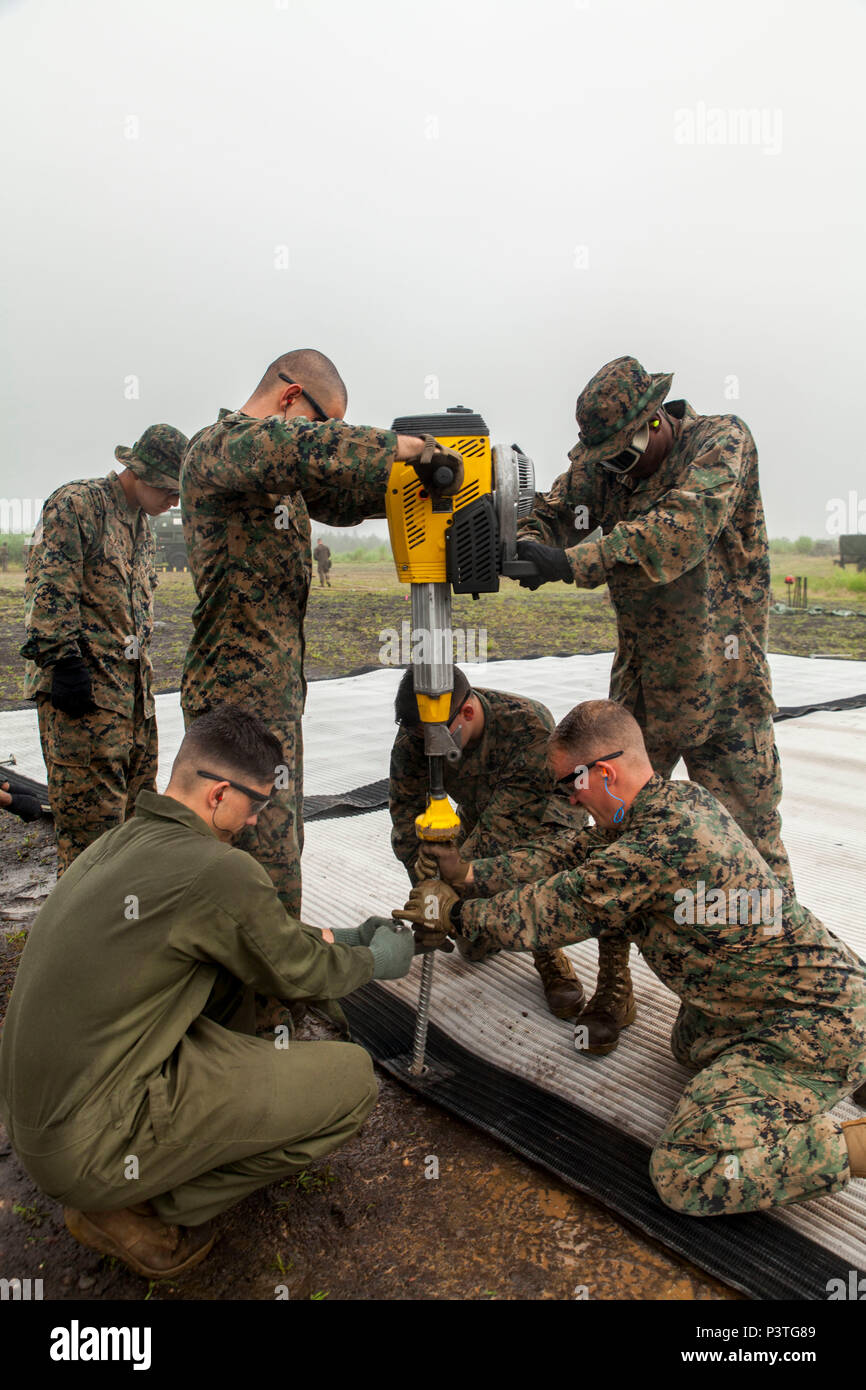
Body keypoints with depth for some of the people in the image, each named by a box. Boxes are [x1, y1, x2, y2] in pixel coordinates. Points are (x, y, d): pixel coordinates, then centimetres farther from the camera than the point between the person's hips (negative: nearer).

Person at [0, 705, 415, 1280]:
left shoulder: (118, 841, 4)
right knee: (354, 1079, -7)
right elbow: (299, 973, -4)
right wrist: (376, 962, 15)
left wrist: (337, 938, 22)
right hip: (94, 1150, -9)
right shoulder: (220, 871, -22)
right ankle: (139, 1212, 1)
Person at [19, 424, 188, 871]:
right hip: (85, 685, -9)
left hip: (132, 685, 9)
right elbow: (49, 590, -15)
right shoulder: (76, 503, -8)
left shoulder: (143, 527, 20)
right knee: (92, 812, -7)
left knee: (135, 806, 14)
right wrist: (62, 661, -20)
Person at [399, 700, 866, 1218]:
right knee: (691, 1046, 34)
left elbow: (549, 913, -16)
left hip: (815, 1021, -10)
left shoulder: (660, 844, -26)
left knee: (686, 1176, -15)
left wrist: (457, 914, -1)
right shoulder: (683, 798, 4)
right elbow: (572, 859, 10)